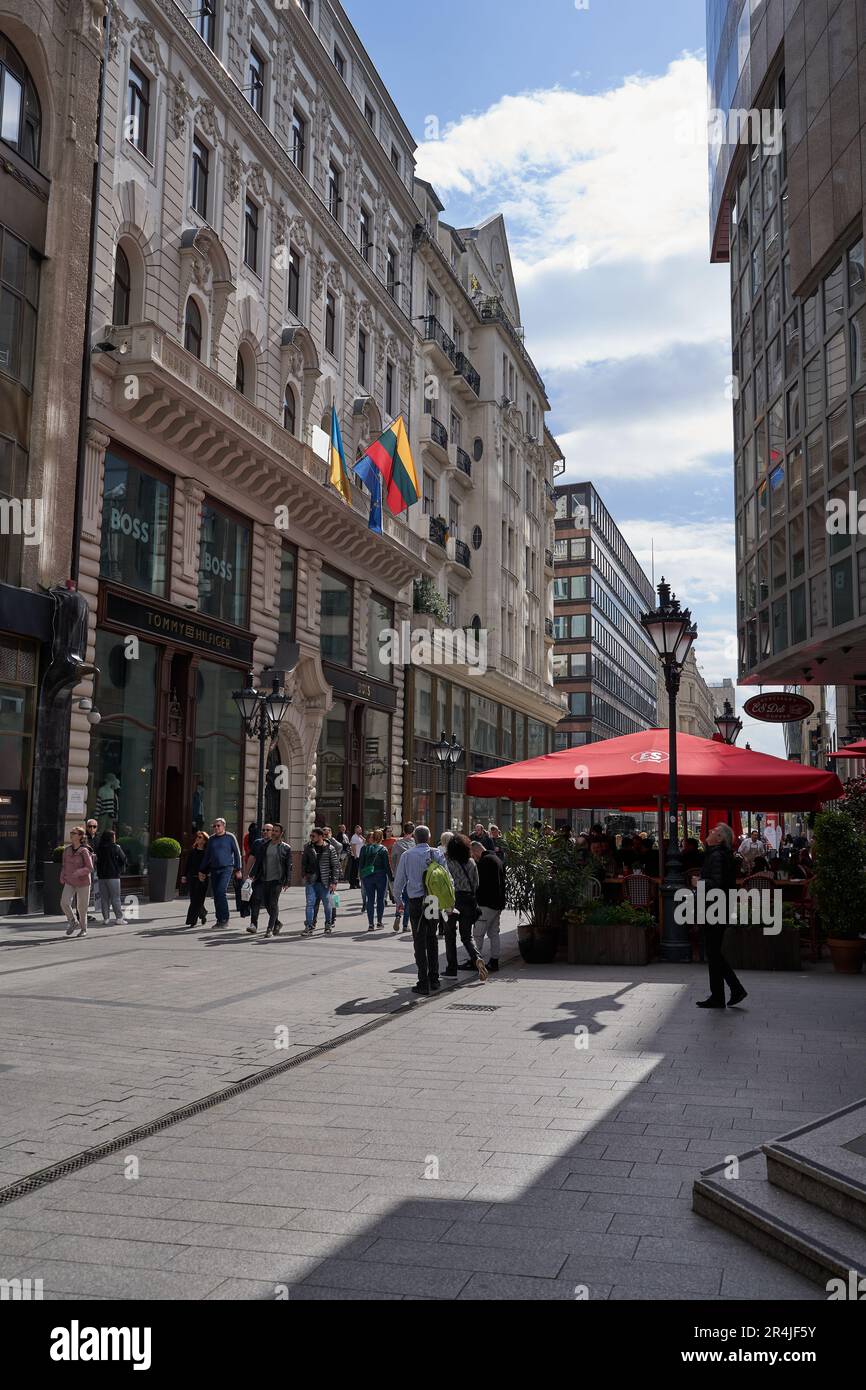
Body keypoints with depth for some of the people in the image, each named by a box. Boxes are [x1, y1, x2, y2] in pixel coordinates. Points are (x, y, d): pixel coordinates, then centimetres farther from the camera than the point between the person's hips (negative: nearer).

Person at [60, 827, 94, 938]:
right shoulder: (67, 849, 4)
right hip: (69, 883, 4)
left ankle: (83, 929, 24)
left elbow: (90, 868, -14)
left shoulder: (84, 851, -13)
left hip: (83, 883, -4)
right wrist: (62, 877, 10)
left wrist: (78, 872, -28)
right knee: (64, 902, -17)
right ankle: (73, 922, 6)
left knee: (82, 907, 4)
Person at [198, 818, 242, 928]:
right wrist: (201, 871, 16)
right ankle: (219, 920, 13)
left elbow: (237, 853, 2)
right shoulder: (211, 839, 13)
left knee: (221, 891, -19)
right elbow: (206, 856, 19)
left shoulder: (230, 837, 0)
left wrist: (238, 869, -2)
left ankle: (225, 919, -13)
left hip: (226, 868, -5)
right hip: (214, 870, 5)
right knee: (216, 895, 5)